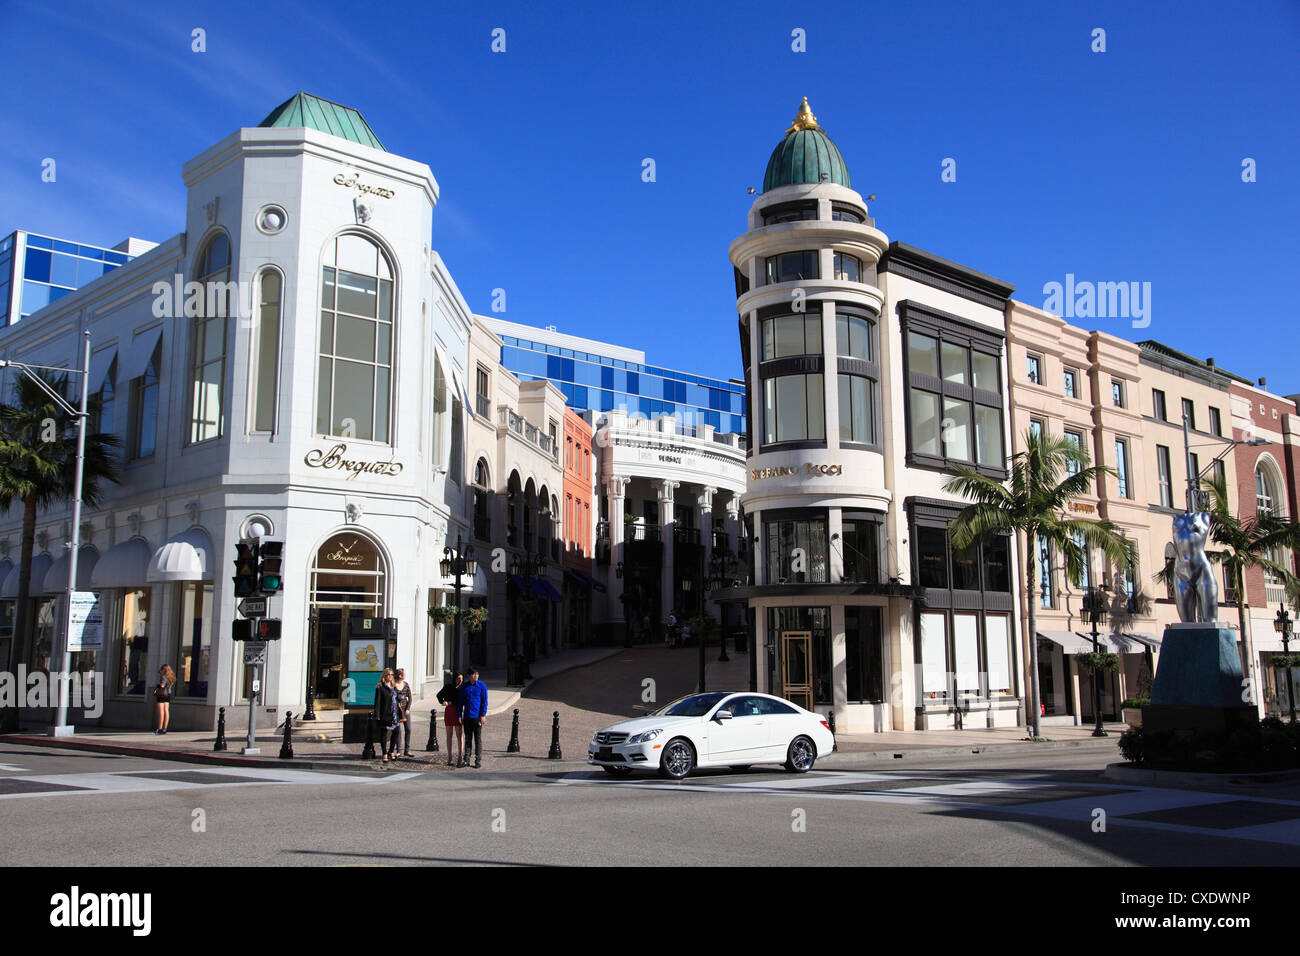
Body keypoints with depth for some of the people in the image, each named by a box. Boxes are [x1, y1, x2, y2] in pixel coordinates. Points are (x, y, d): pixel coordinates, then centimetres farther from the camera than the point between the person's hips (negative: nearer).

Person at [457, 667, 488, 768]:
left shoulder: (482, 686, -3)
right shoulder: (464, 686, 6)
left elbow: (484, 701, -3)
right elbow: (461, 701, 11)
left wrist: (483, 715, -10)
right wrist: (459, 715, 7)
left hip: (477, 716, -3)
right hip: (467, 716, 3)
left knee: (478, 739, -1)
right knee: (467, 738, 9)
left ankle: (478, 761, 5)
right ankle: (466, 760, 15)